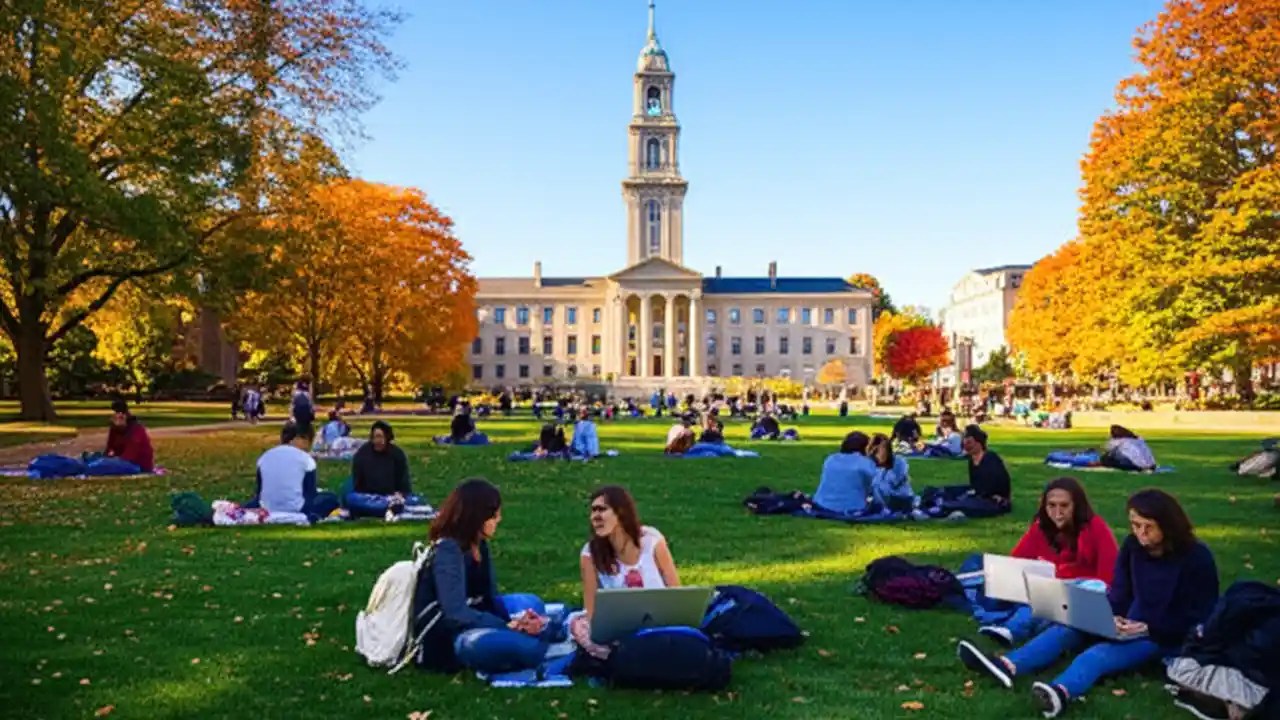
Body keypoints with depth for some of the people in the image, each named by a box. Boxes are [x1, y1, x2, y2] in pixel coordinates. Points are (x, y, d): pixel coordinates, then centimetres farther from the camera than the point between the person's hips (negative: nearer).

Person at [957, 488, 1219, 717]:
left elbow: (1199, 619, -13)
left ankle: (1061, 691, -66)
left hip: (1170, 638, -7)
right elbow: (1119, 594, 6)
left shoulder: (1196, 557, -14)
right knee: (1068, 627, -17)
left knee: (1103, 652, -35)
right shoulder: (1132, 546, 2)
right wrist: (1113, 617, -17)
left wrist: (1148, 628, -26)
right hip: (1132, 627, 7)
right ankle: (1008, 666, -40)